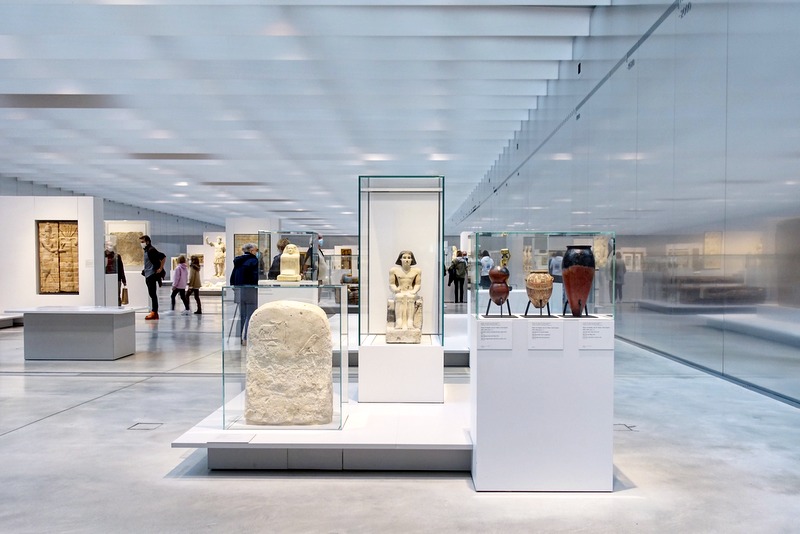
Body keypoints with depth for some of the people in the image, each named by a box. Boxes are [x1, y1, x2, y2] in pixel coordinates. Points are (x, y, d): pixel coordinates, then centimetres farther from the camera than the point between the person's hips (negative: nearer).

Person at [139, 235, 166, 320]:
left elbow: (163, 256, -23)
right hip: (148, 275, 10)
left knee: (153, 294, -8)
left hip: (152, 275, -10)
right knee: (152, 294, 10)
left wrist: (161, 268, -20)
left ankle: (154, 312, -6)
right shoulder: (146, 250, 16)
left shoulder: (151, 250, -13)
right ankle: (154, 312, 13)